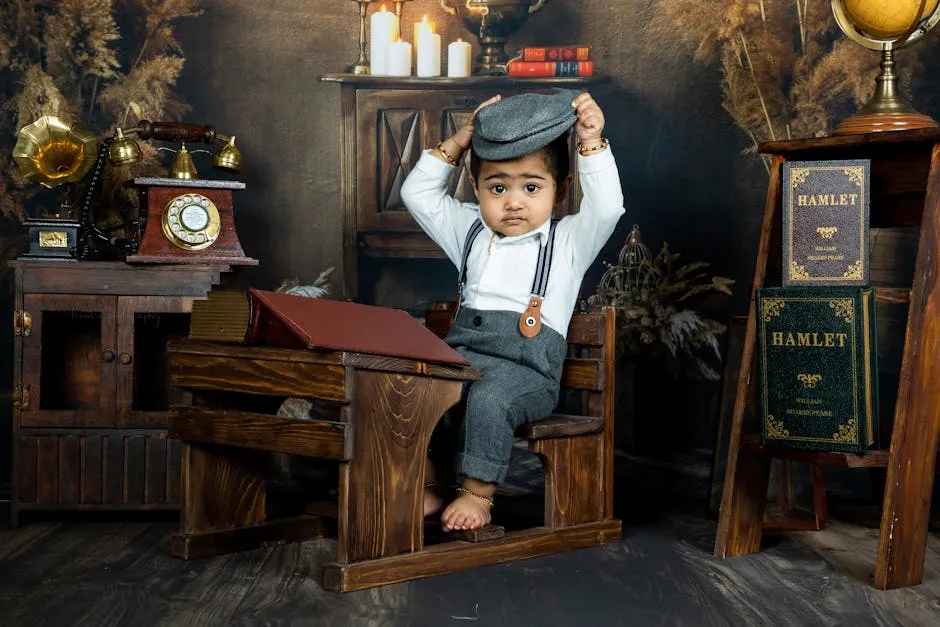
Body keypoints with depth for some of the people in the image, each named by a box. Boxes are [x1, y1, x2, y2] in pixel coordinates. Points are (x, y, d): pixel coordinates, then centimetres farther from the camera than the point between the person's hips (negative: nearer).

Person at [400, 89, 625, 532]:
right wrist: (457, 143, 13)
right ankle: (427, 486, -7)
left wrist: (592, 144, -14)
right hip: (460, 352, 5)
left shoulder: (568, 241, 8)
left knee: (489, 398, -33)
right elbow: (418, 194, 20)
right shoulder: (471, 233, 20)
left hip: (526, 367, -5)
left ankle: (477, 494, -18)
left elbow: (606, 208, -9)